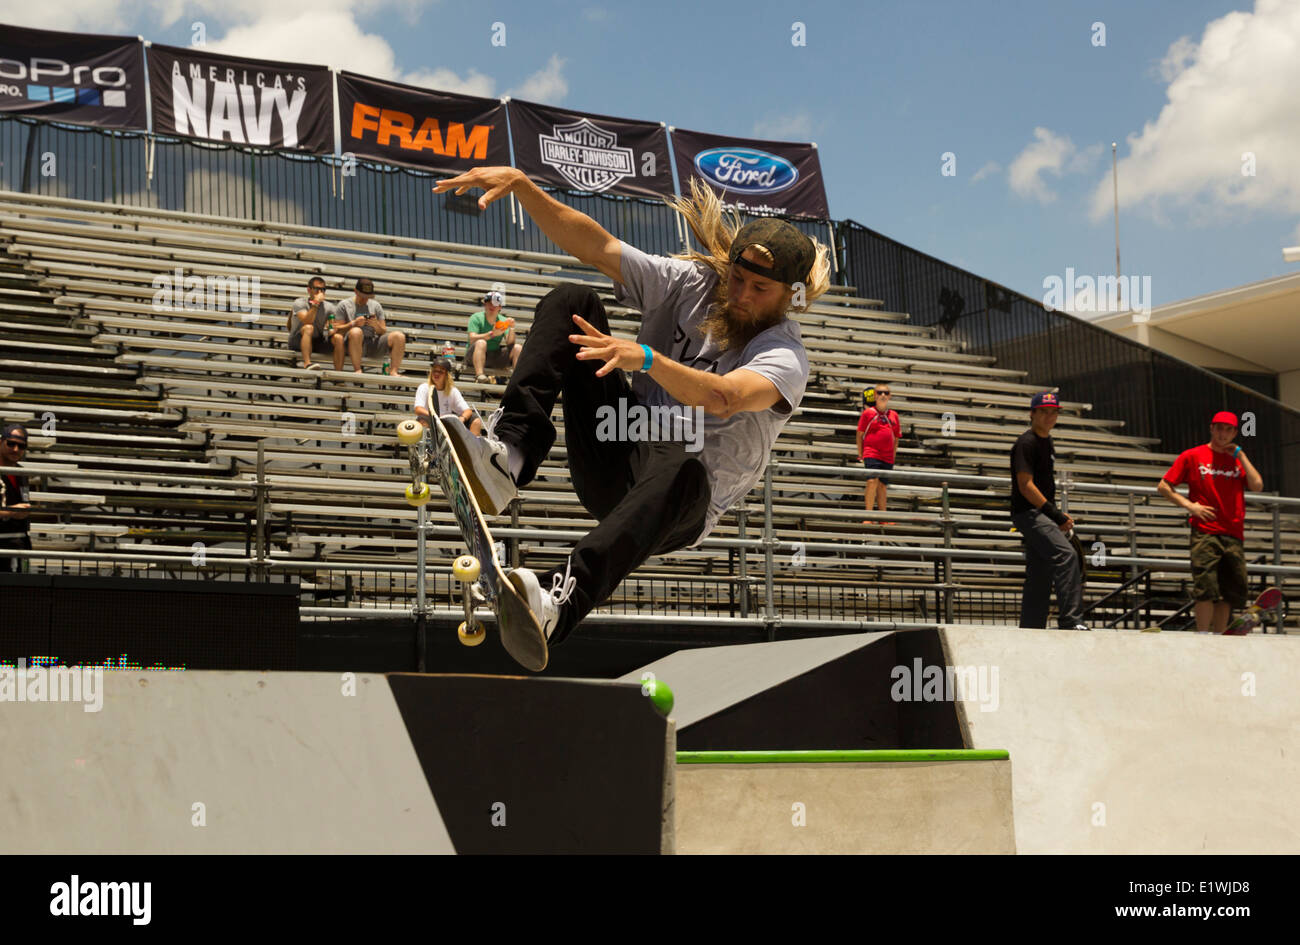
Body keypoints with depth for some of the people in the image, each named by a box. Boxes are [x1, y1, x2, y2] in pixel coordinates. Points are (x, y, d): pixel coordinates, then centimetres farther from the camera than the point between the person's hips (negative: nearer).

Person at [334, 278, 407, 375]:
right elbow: (337, 330, 2)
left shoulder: (375, 305, 20)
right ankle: (357, 370, -33)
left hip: (373, 344, 4)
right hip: (354, 345, -4)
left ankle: (393, 372, -22)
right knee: (356, 331, -39)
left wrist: (376, 325, -7)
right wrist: (354, 323, -13)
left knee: (399, 336, -19)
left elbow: (383, 332, 16)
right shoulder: (344, 305, 10)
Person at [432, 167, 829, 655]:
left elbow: (722, 398, -31)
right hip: (613, 459, 6)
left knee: (684, 471, -46)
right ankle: (508, 455, -27)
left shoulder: (785, 357, -9)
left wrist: (644, 357, -46)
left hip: (683, 507, -5)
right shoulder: (689, 283, 7)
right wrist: (520, 183, -14)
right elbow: (595, 245, -1)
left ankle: (559, 602, -65)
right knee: (572, 300, -6)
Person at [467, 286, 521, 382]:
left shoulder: (503, 321, 8)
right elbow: (472, 339, -18)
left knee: (518, 348, -13)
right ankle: (479, 375, -47)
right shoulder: (476, 318, -4)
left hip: (495, 358, 4)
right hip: (474, 358, -4)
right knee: (481, 342, -35)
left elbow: (509, 343, -3)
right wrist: (492, 334, -28)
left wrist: (511, 329, -23)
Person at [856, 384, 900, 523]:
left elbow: (896, 438, 17)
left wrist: (893, 456, 13)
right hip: (871, 454, -4)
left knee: (882, 485, 11)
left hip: (887, 457, 4)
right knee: (872, 481, -17)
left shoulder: (894, 416, 9)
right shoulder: (868, 413, -2)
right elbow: (860, 434, 2)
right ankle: (868, 517, -21)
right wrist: (860, 454, 1)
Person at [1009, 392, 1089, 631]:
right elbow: (1025, 486, -17)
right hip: (1028, 513, -10)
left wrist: (1059, 518, 17)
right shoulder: (1026, 443, -10)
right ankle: (1070, 621, -29)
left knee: (1040, 579, 9)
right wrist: (1056, 515, -19)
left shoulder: (1047, 441, 18)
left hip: (1041, 514, 10)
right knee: (1066, 555, -24)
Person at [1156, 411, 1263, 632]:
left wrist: (1239, 455, 4)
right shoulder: (1192, 456, 6)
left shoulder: (1238, 460, 17)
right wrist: (1189, 505, -7)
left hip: (1234, 536, 4)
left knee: (1230, 593, 4)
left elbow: (1257, 485, 1)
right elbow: (1163, 486, 5)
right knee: (1206, 589, -13)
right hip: (1204, 533, -4)